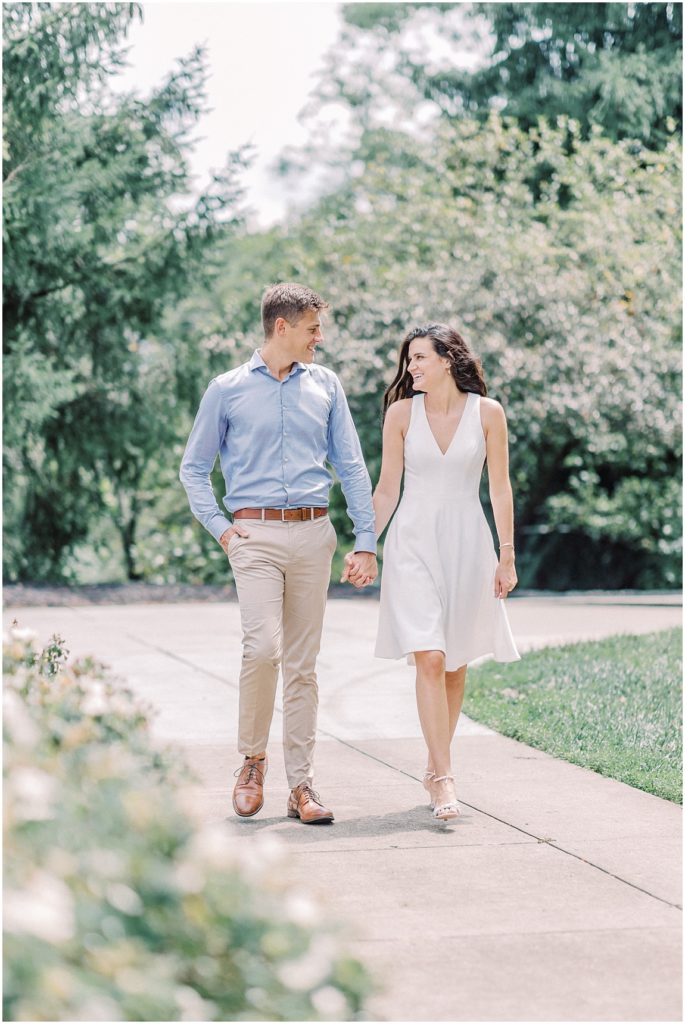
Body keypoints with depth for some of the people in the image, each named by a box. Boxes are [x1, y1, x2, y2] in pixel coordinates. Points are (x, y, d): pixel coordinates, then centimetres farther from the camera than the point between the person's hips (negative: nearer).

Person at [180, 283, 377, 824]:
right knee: (263, 647, -17)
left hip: (313, 533, 3)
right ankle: (253, 760, 4)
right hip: (256, 535, -3)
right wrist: (219, 527, 0)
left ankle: (301, 783, 7)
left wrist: (366, 540, 4)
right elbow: (194, 467, 12)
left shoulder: (325, 385, 12)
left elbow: (352, 466, 11)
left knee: (303, 662, 3)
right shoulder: (229, 389, 5)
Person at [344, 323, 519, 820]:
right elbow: (386, 489, 6)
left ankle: (435, 766, 22)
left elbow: (500, 488, 4)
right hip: (414, 541, -1)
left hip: (467, 542, 1)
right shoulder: (402, 412, 2)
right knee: (429, 658, -12)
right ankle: (445, 779, -14)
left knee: (455, 664, 7)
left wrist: (507, 555, 2)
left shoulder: (487, 412, 0)